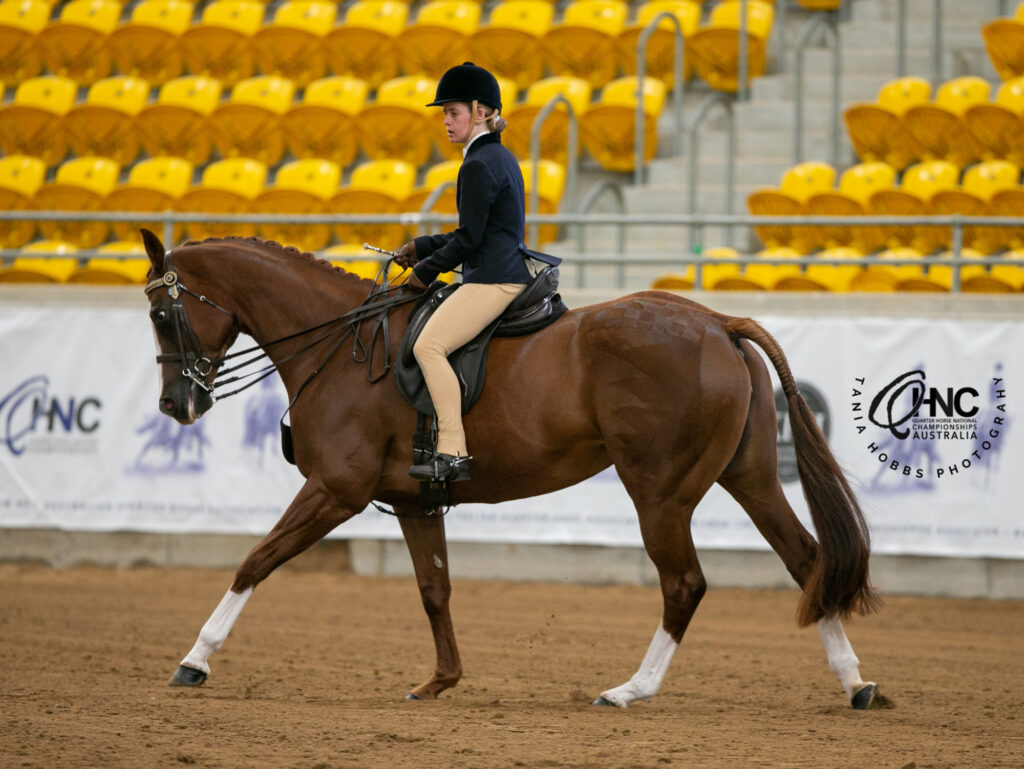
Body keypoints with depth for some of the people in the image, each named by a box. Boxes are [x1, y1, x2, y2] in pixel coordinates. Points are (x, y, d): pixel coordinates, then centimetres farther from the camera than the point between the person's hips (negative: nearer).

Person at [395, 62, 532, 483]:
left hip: (491, 280, -11)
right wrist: (420, 247, 21)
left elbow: (469, 239, -16)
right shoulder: (501, 157, 19)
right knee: (432, 343, 21)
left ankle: (453, 454, -27)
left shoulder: (478, 165, -13)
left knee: (429, 346, -20)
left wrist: (426, 270, -4)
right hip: (510, 271, 11)